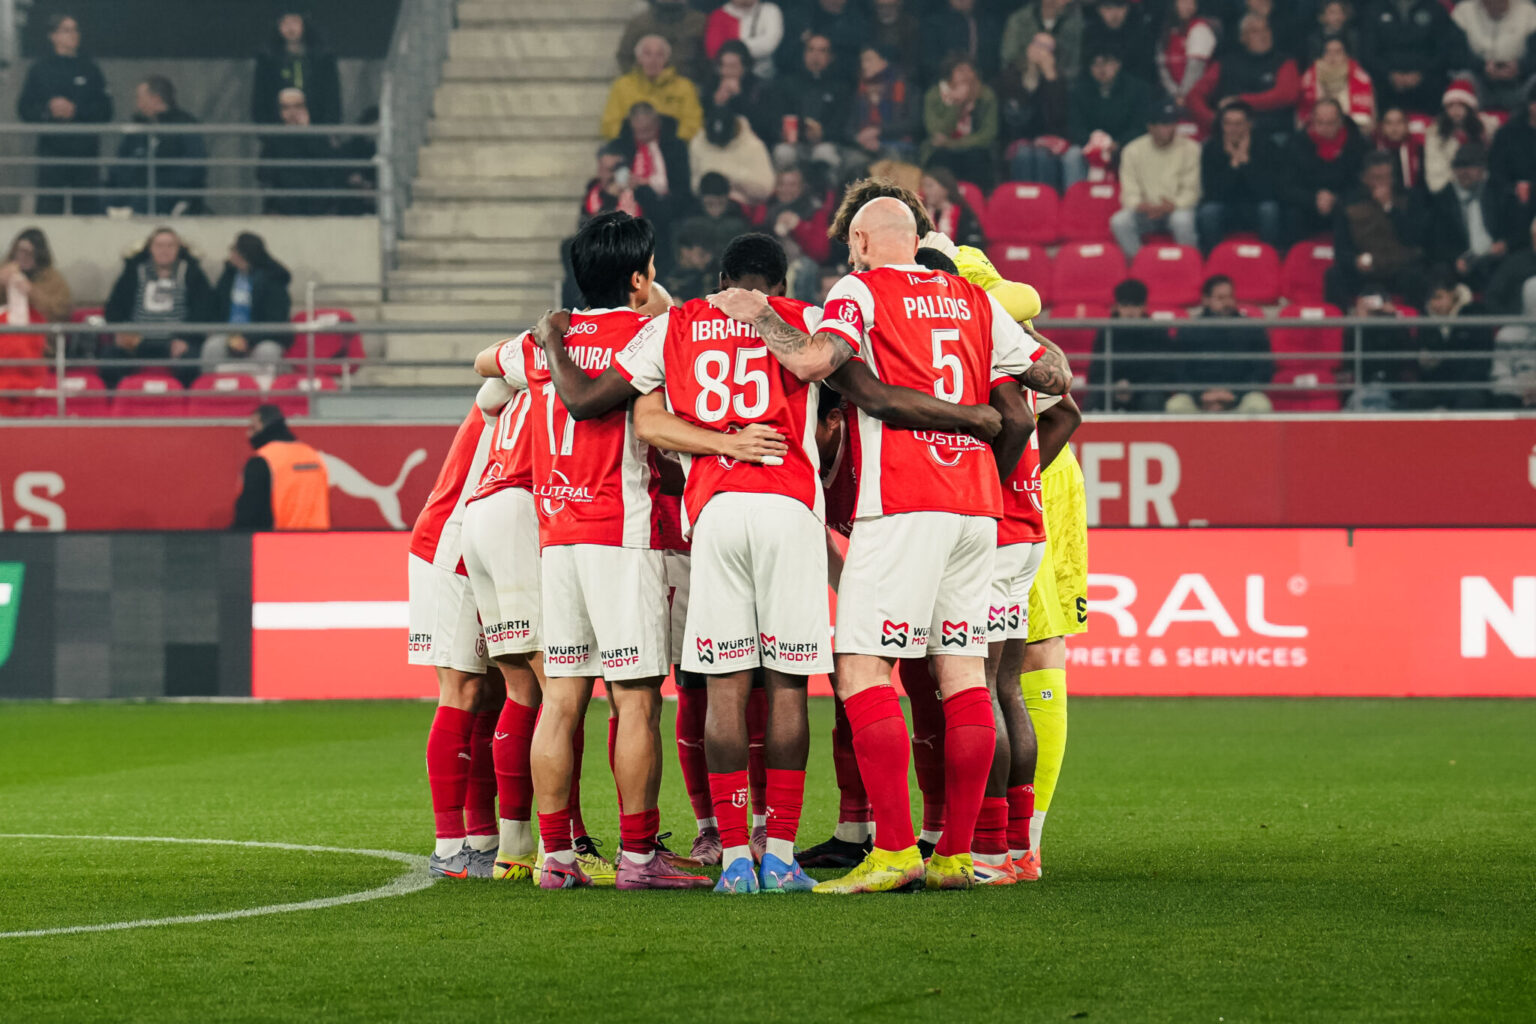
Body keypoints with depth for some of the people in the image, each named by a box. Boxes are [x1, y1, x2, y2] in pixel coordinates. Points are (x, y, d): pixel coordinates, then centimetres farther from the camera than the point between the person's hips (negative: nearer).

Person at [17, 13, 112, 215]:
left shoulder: (89, 69, 11)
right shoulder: (40, 68, 8)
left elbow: (105, 111, 5)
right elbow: (24, 109, 5)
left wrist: (76, 111, -9)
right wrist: (49, 109, -12)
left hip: (85, 149, 1)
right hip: (52, 149, -1)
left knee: (88, 205, -5)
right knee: (49, 206, -8)